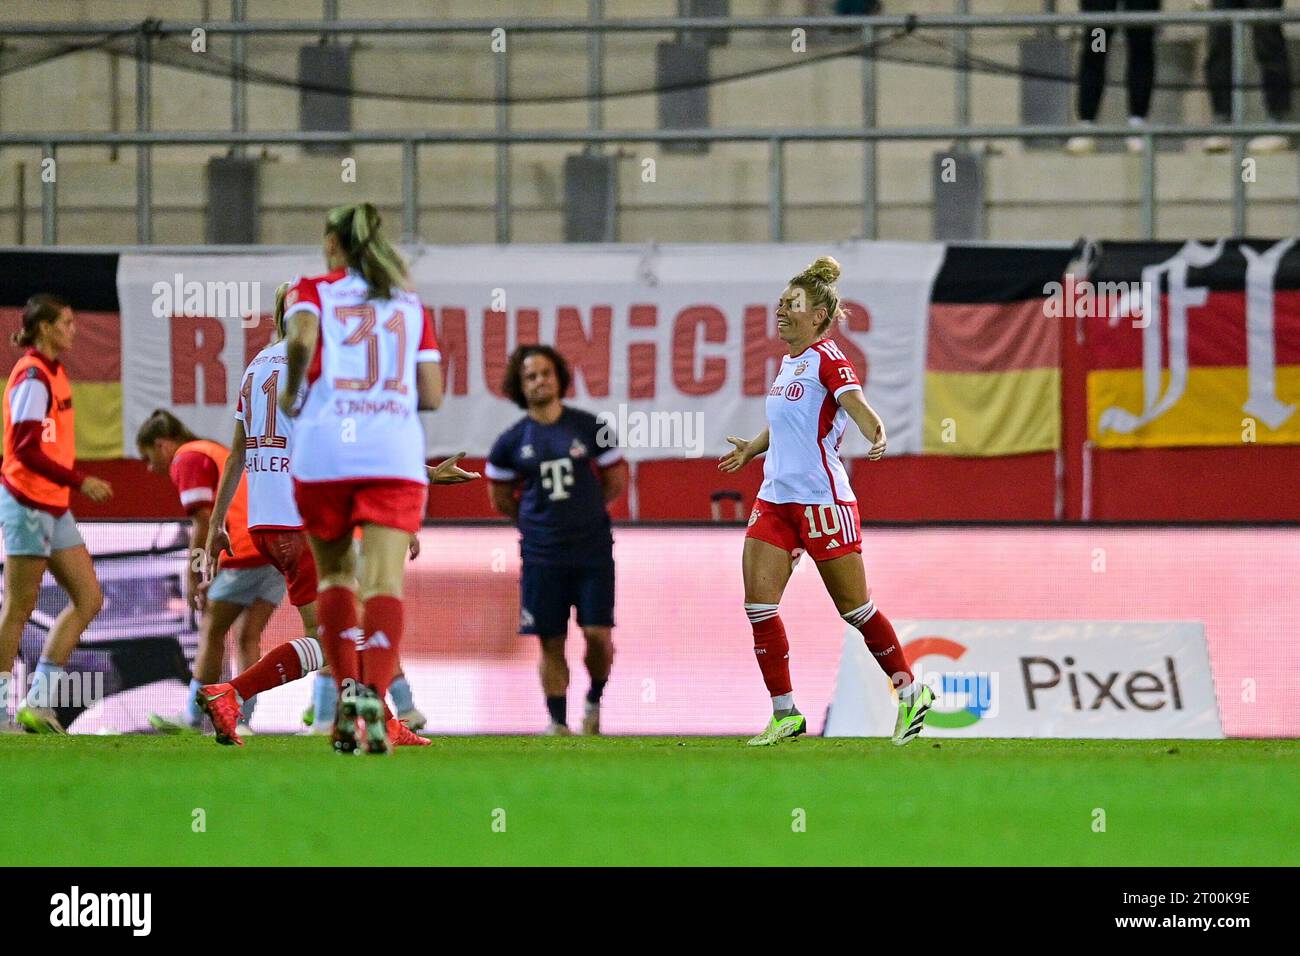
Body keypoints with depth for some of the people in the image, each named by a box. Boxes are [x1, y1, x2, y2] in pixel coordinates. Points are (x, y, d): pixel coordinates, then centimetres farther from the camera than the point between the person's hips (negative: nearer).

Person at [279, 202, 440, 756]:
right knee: (385, 582, -7)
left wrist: (291, 394, 2)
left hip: (324, 446, -1)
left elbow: (301, 340, -15)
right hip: (396, 454, 1)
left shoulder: (312, 292, 8)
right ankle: (374, 696, -28)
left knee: (334, 574, 18)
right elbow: (431, 395, 11)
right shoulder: (410, 305, 17)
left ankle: (346, 688, 3)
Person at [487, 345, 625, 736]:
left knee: (599, 634, -7)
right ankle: (557, 722, 9)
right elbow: (501, 498, 14)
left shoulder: (590, 429, 0)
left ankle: (595, 700, 18)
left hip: (593, 549, -1)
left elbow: (616, 481, 11)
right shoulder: (512, 441, 2)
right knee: (551, 642, 1)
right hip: (542, 554, 1)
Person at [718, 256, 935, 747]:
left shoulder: (827, 357, -11)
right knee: (759, 602, -4)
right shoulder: (789, 361, 14)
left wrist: (876, 436, -46)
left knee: (853, 605, 2)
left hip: (821, 498, -8)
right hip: (775, 498, 8)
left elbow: (855, 404, -27)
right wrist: (753, 448, 42)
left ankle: (911, 692, 20)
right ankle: (786, 713, 1)